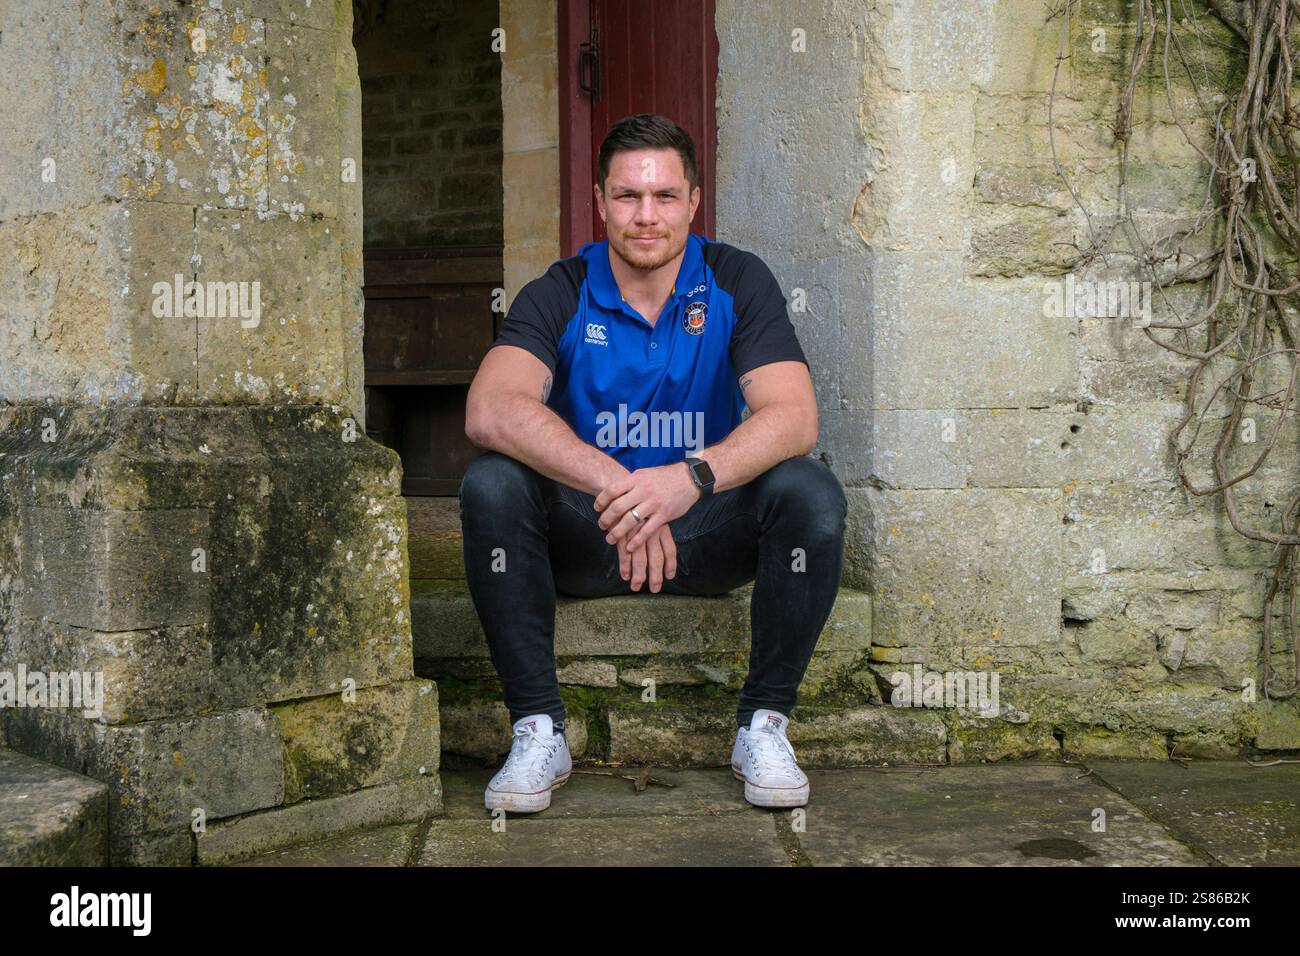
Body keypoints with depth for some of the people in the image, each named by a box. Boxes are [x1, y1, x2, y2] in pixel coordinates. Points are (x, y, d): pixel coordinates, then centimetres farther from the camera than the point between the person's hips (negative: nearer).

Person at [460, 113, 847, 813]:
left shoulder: (736, 282, -5)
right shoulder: (560, 295, -7)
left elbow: (794, 416, -19)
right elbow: (490, 411, -26)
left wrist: (695, 476, -39)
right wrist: (611, 482, -41)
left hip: (708, 531, 0)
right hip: (584, 540, 0)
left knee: (811, 493, -27)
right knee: (490, 485, -28)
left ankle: (763, 724, -13)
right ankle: (538, 730, -18)